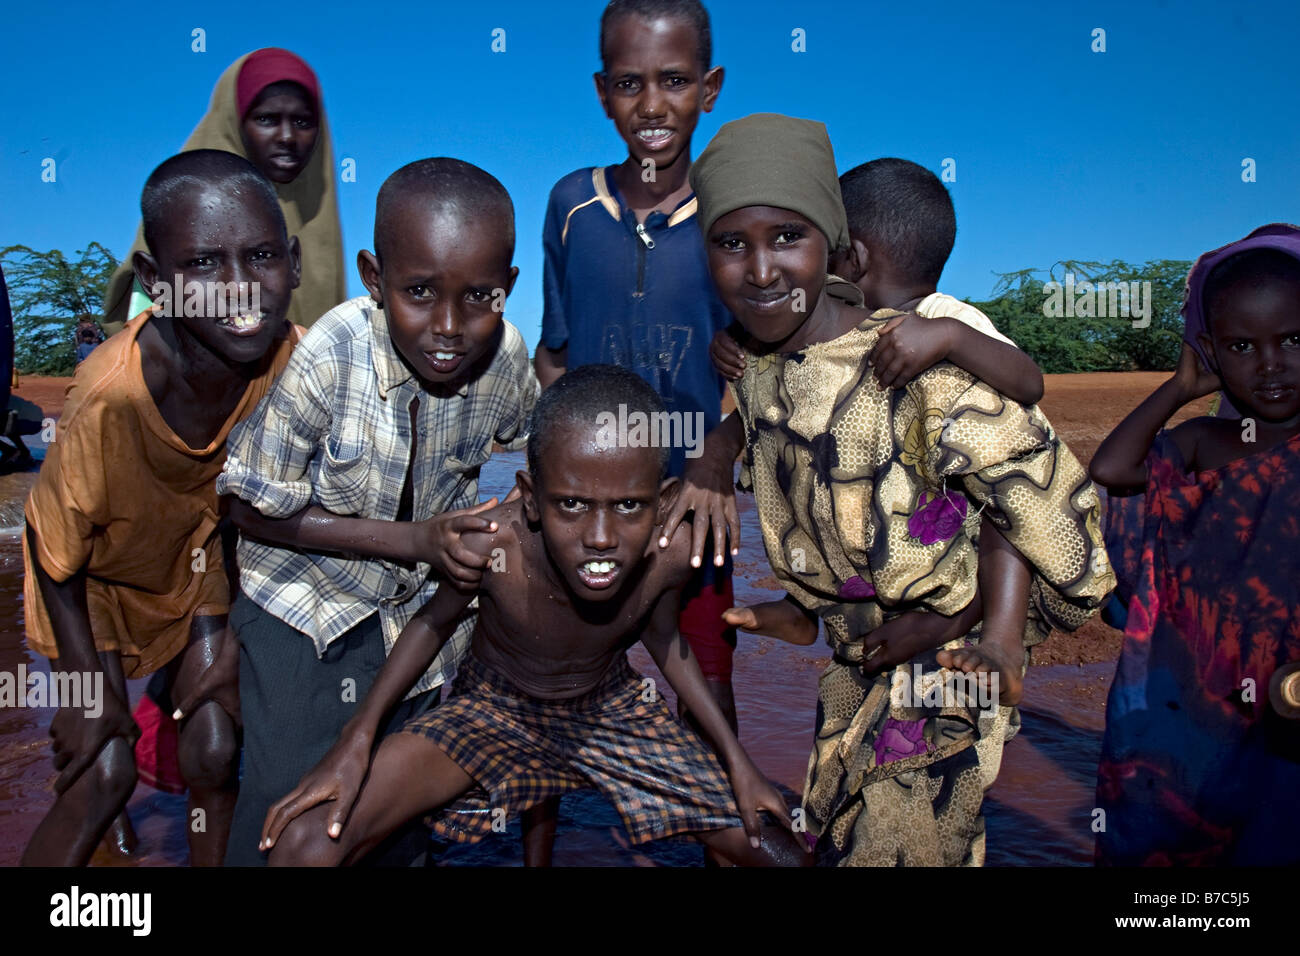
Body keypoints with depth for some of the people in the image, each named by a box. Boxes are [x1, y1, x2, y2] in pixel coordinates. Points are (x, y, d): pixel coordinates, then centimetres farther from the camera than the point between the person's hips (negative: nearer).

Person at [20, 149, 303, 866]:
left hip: (198, 557, 3)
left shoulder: (293, 358, -25)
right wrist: (92, 693, -14)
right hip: (98, 574, -3)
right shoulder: (111, 396, -38)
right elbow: (54, 547, -20)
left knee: (215, 753, 1)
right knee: (105, 773, -9)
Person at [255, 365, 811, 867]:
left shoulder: (671, 555, -27)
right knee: (303, 845, -23)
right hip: (494, 708, -2)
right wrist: (358, 738, -19)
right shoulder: (489, 546, -33)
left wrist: (737, 761, -3)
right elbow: (434, 621, -10)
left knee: (787, 855, -4)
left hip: (612, 709, 2)